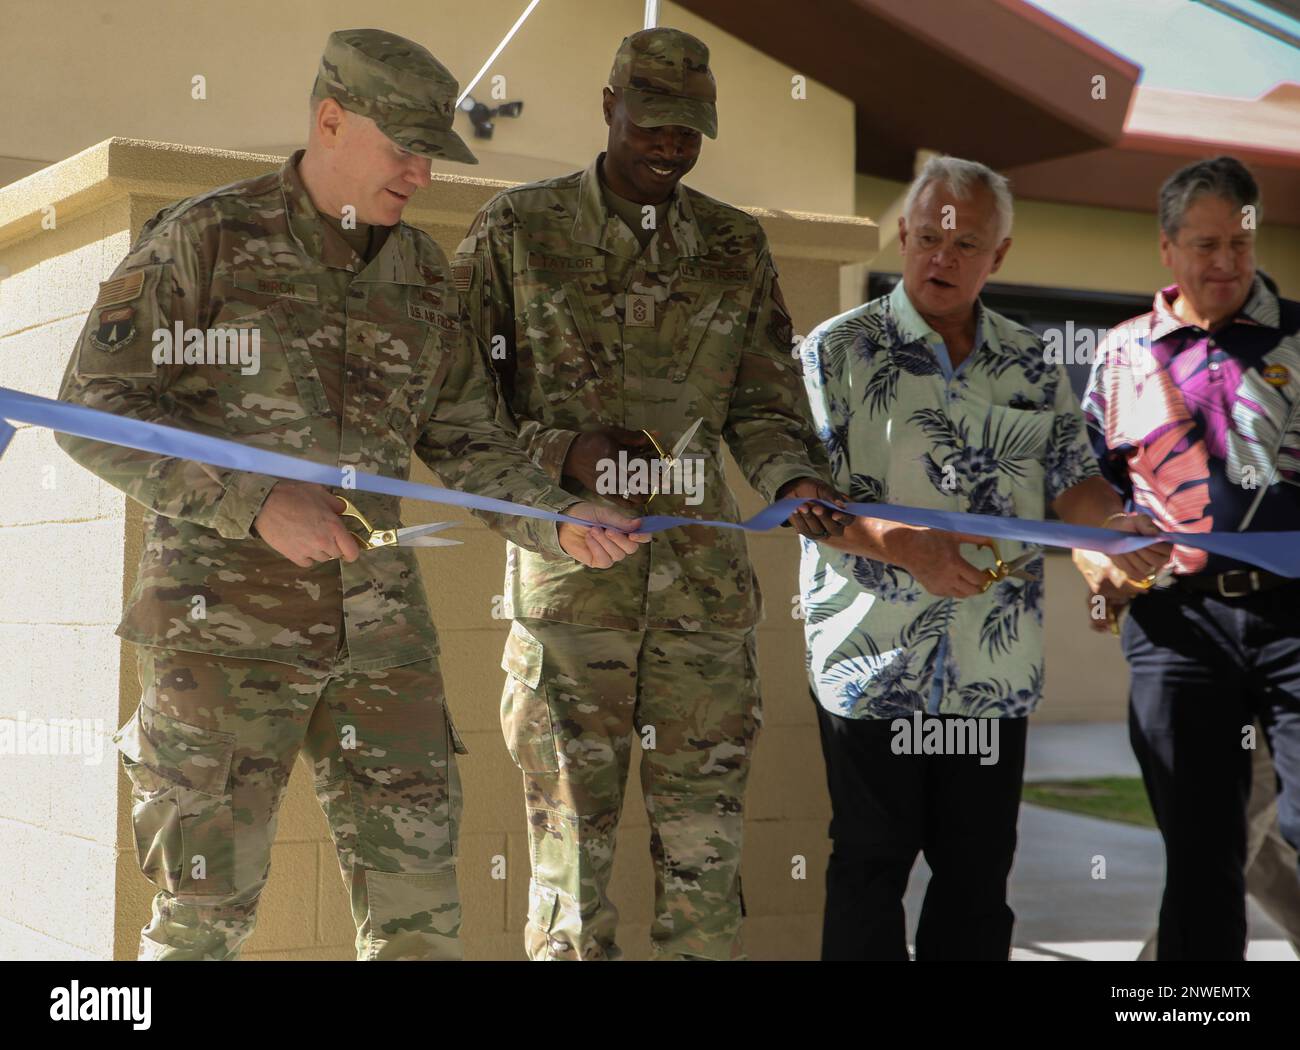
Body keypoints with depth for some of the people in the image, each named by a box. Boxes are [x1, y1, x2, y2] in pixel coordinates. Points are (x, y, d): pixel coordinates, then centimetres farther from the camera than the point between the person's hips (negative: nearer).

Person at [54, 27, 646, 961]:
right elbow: (95, 411, -9)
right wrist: (256, 504, -20)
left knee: (418, 904, 5)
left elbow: (469, 444, 14)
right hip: (226, 625, -4)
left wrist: (565, 524, -4)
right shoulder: (205, 238, -5)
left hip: (379, 627, 5)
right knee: (207, 914, 1)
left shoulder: (424, 274, 10)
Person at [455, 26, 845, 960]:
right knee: (573, 845, 3)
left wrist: (795, 479, -8)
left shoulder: (736, 247, 11)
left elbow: (764, 403, 13)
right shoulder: (517, 229, 2)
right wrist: (564, 453, -15)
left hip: (705, 577, 3)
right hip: (567, 574, -2)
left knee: (705, 842, 6)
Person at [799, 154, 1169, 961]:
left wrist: (1112, 521, -14)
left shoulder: (1032, 365, 11)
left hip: (997, 671, 4)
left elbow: (1071, 479, 9)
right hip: (875, 670, -4)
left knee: (980, 872, 12)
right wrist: (904, 547, -24)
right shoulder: (839, 349, -2)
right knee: (870, 867, 6)